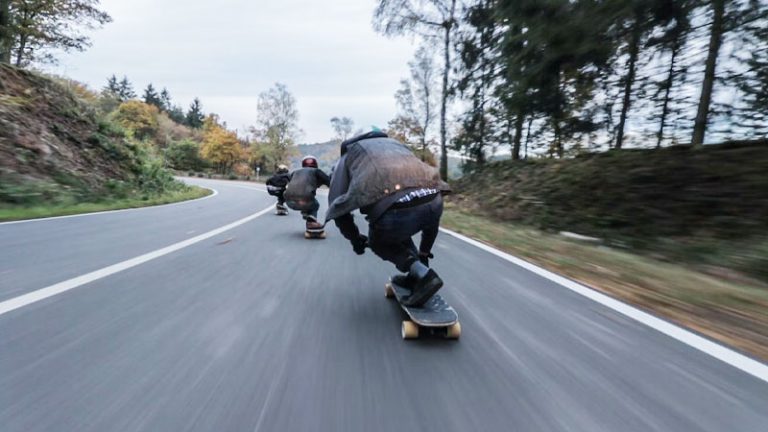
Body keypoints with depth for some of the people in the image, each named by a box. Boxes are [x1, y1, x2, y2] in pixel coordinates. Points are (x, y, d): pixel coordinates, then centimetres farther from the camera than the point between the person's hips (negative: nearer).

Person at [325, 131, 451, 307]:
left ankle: (422, 274, 8)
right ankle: (416, 275, 33)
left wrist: (354, 239, 36)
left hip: (395, 210, -4)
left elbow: (337, 204, 19)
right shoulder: (395, 143, 40)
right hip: (433, 202, 5)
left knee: (379, 242, 29)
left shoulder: (348, 156, 30)